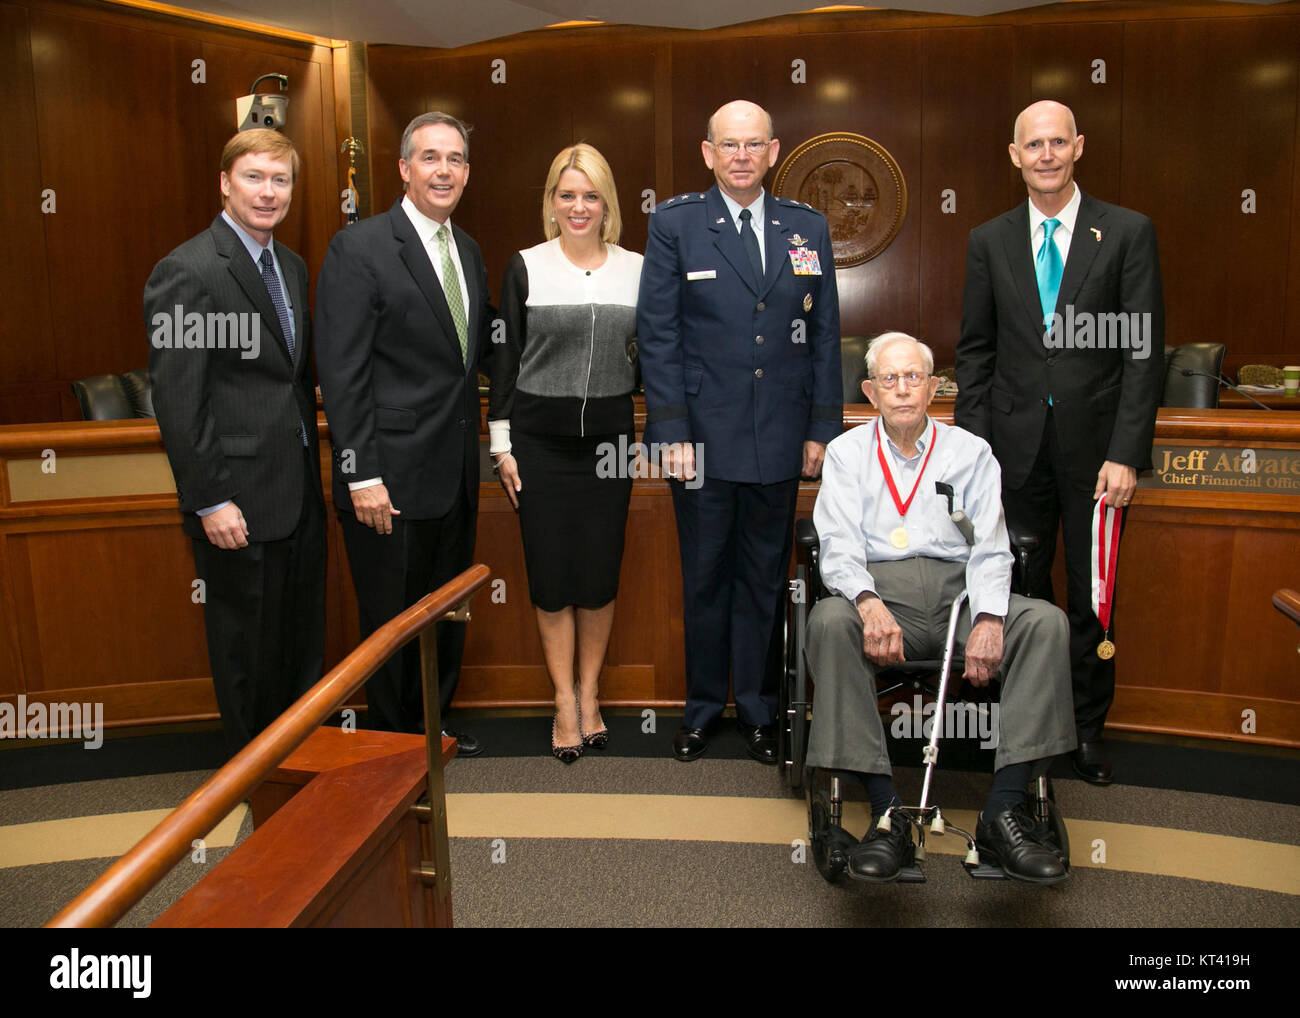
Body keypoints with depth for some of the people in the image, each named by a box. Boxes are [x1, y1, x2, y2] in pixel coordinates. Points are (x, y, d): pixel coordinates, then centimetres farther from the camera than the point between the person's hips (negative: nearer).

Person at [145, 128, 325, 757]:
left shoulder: (291, 267, 12)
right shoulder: (186, 271, -13)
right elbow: (176, 400, -16)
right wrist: (210, 501, -18)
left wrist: (311, 469, 14)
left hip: (299, 493, 8)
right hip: (240, 499, -8)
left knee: (304, 640, 18)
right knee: (249, 652, 9)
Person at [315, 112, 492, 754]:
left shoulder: (467, 251, 12)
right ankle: (394, 742, 27)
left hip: (455, 473, 7)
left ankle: (434, 725, 37)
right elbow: (341, 372, -16)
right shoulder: (358, 248, -11)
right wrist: (361, 476, -19)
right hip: (392, 474, -7)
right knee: (392, 620, 8)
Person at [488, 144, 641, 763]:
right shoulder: (526, 267, 0)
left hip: (610, 438, 2)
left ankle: (589, 694, 23)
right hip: (540, 440, -1)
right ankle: (565, 701, 17)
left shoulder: (636, 270, 6)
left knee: (600, 573, 6)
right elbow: (506, 357, 2)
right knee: (551, 573, 3)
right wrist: (500, 444, -1)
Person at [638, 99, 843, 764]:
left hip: (779, 438, 2)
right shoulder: (674, 224, 1)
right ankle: (703, 707, 26)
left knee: (765, 578, 11)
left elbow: (825, 335, 9)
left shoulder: (807, 228, 9)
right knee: (704, 577, 9)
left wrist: (822, 429, 4)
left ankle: (758, 708, 26)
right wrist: (671, 431, -9)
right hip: (702, 435, -2)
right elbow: (656, 334, -3)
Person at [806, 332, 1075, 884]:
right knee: (828, 621, -34)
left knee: (1046, 621, -25)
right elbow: (839, 548, 1)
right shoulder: (846, 453, 13)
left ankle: (1002, 813, -25)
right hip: (880, 590, -1)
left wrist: (988, 619, -17)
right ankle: (887, 813, -31)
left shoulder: (970, 452, 15)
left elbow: (990, 549, 4)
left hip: (959, 592, 2)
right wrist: (869, 603, -22)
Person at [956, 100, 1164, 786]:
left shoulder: (1128, 232, 1)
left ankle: (1086, 728, 25)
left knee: (1093, 597, 9)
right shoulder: (989, 241, 7)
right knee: (1021, 592, 8)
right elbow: (975, 351, 8)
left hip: (1095, 444, -1)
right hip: (1017, 445, 2)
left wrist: (1126, 452, -11)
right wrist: (973, 448, 0)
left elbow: (1143, 350, -3)